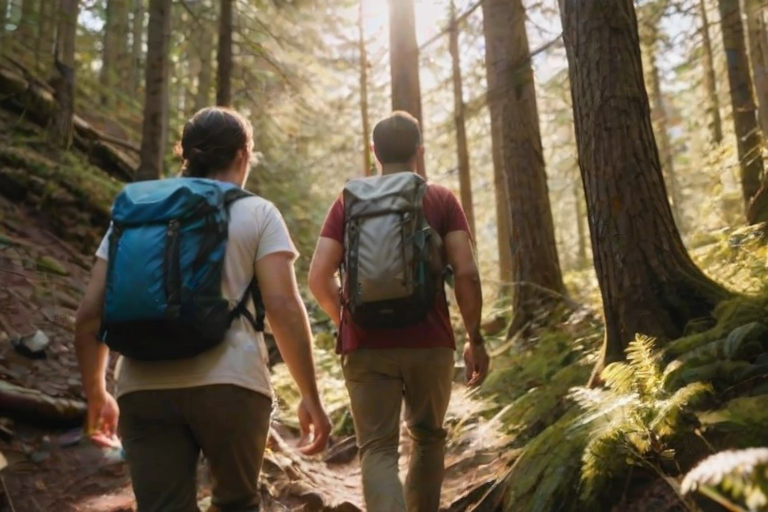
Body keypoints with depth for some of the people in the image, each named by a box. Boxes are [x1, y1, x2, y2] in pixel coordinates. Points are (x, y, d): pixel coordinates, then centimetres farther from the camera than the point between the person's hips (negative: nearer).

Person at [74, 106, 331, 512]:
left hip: (145, 390, 3)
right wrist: (310, 397, 0)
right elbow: (283, 309, -6)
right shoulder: (257, 213, 5)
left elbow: (90, 315, 9)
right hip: (229, 384, -2)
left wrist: (95, 393, 21)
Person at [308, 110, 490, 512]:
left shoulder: (349, 200, 6)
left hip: (367, 346, 0)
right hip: (429, 343, 0)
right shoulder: (442, 199, 3)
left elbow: (318, 278, -1)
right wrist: (475, 338, 3)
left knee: (378, 449, 3)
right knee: (428, 437, 22)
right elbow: (466, 273, -7)